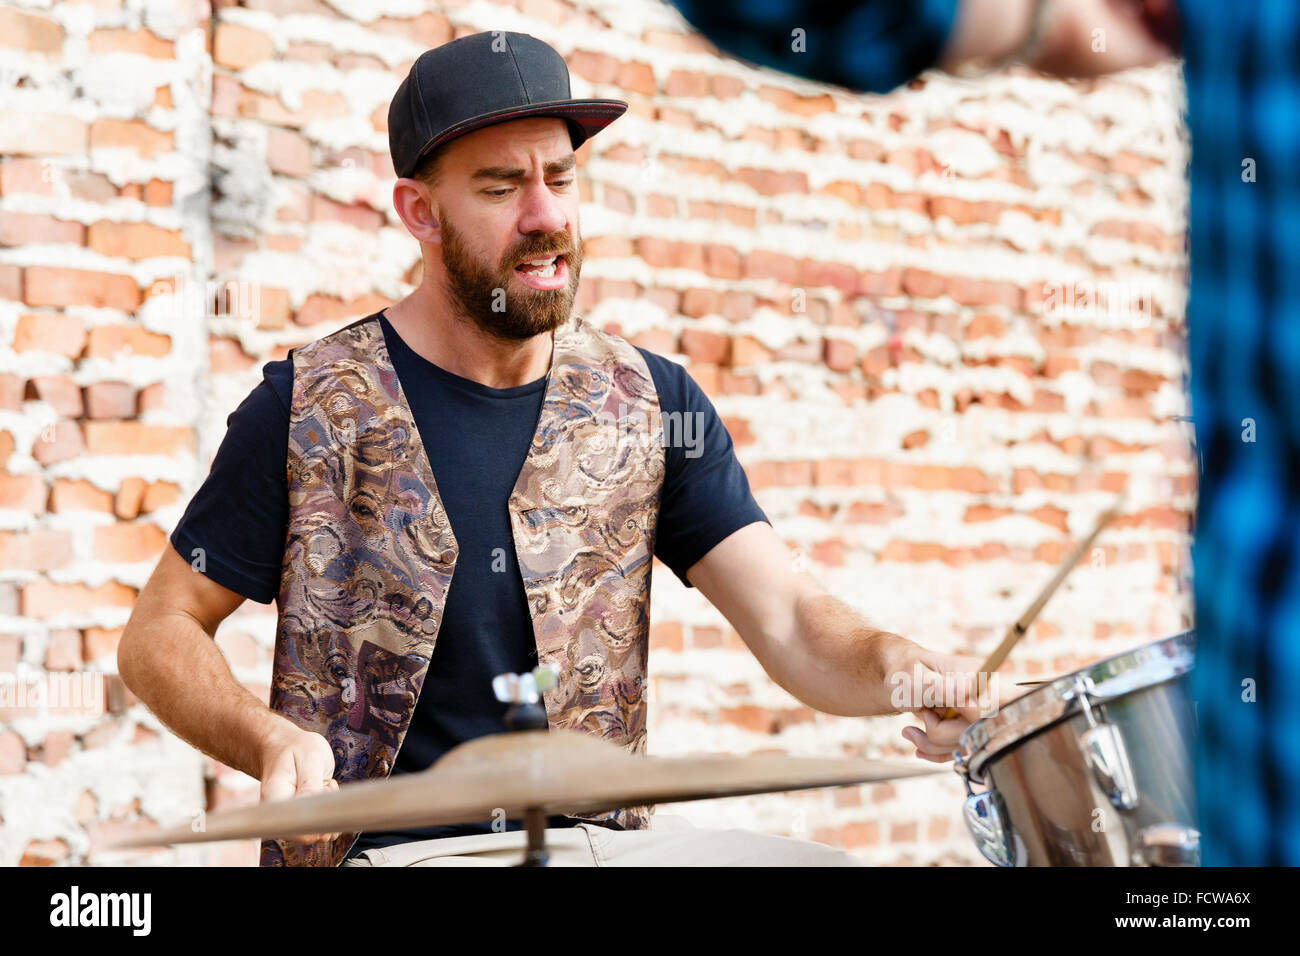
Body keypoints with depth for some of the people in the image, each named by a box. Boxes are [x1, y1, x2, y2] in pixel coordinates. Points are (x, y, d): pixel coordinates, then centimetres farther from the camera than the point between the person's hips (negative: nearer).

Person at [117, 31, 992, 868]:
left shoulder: (651, 404, 5)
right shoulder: (312, 408, -3)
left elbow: (792, 624, -2)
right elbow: (159, 635, 2)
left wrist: (900, 671, -25)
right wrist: (272, 739, -18)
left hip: (599, 839, 4)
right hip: (387, 849, -3)